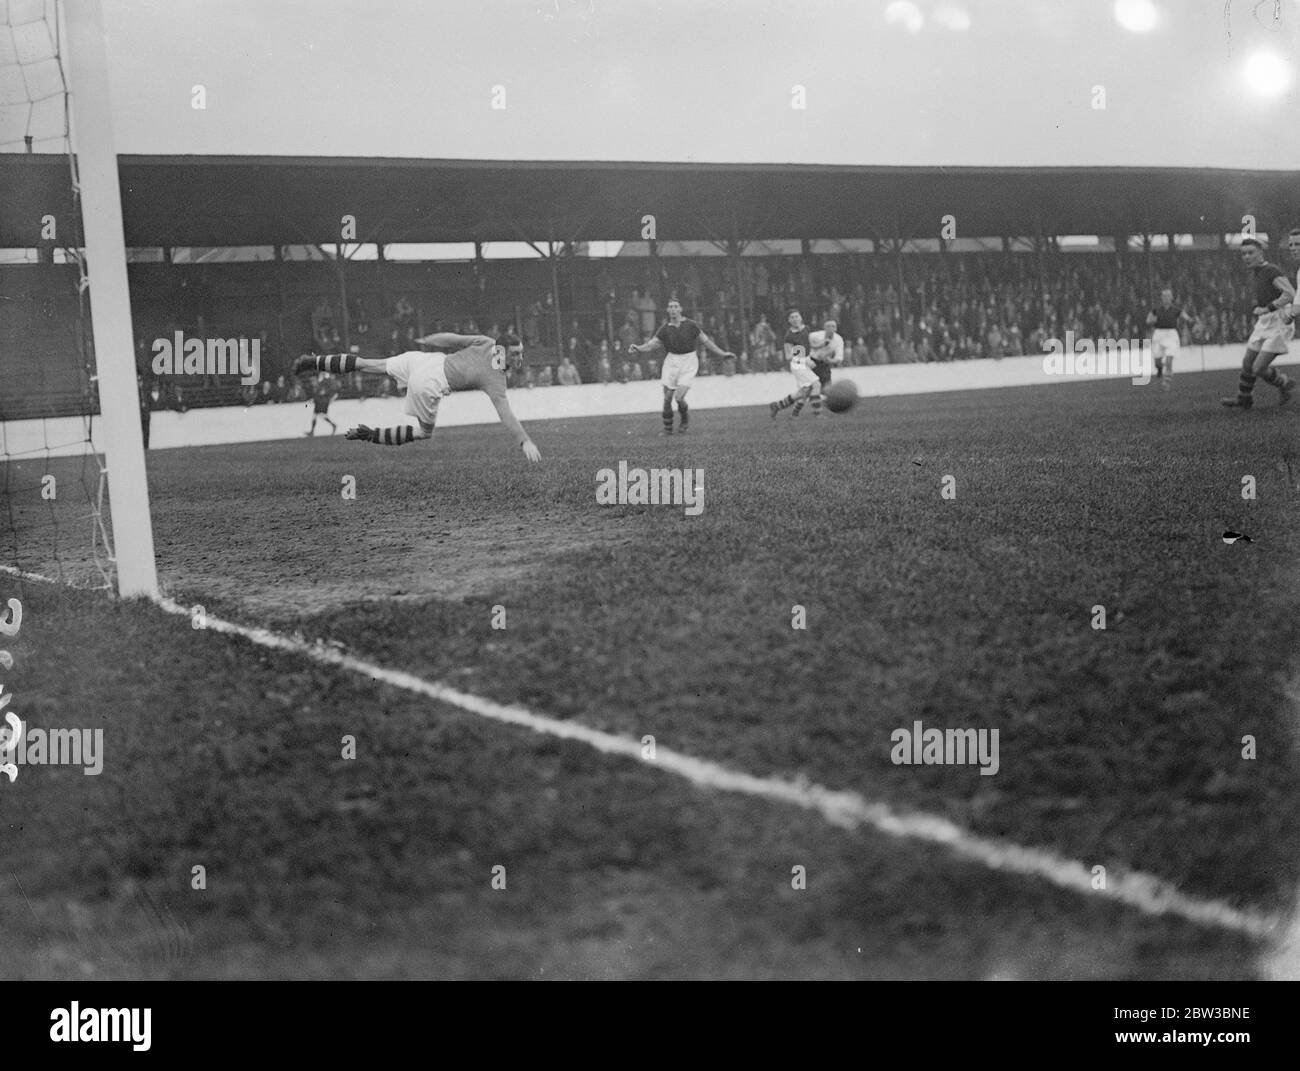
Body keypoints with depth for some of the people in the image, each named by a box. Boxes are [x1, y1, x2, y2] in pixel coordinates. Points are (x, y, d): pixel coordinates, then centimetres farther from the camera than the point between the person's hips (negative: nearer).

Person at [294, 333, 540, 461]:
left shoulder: (486, 343, 2)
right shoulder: (496, 381, -14)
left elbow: (452, 338, 8)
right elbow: (505, 415, -20)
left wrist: (426, 340, 23)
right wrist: (525, 442, -20)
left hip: (421, 359, 6)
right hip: (428, 385, -6)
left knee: (369, 365, 19)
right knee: (424, 433, 16)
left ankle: (314, 362, 21)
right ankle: (370, 435, 9)